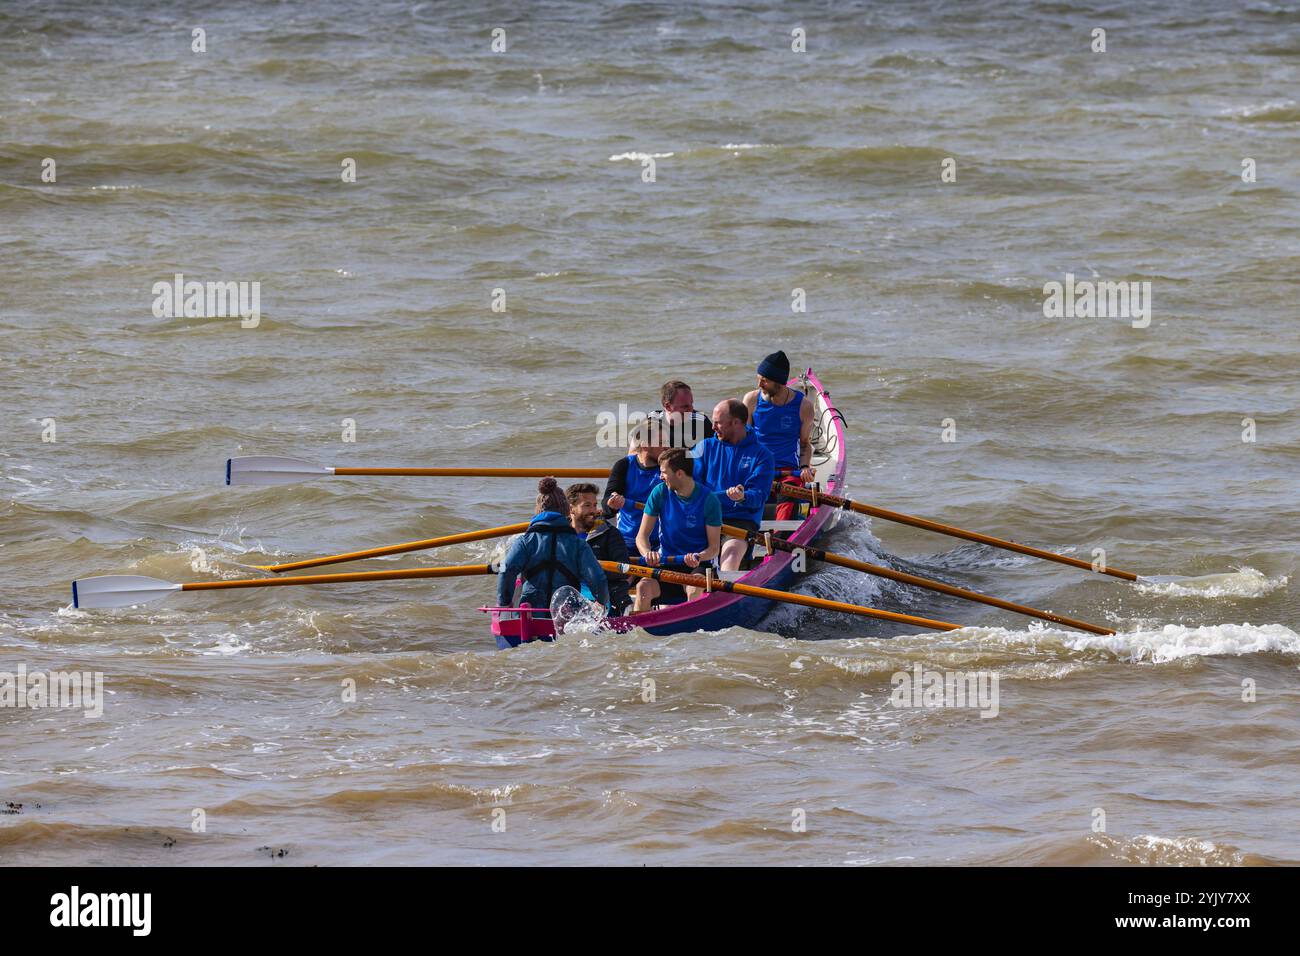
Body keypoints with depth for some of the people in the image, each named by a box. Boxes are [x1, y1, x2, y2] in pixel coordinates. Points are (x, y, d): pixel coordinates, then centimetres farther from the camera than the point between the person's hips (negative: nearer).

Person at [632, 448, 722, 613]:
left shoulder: (708, 500, -8)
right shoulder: (660, 493, 1)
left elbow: (714, 547, -6)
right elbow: (642, 536, 0)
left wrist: (698, 557, -30)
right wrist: (647, 553, -23)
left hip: (699, 564, -3)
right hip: (667, 565, 3)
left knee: (694, 591, -36)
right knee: (643, 587, -27)